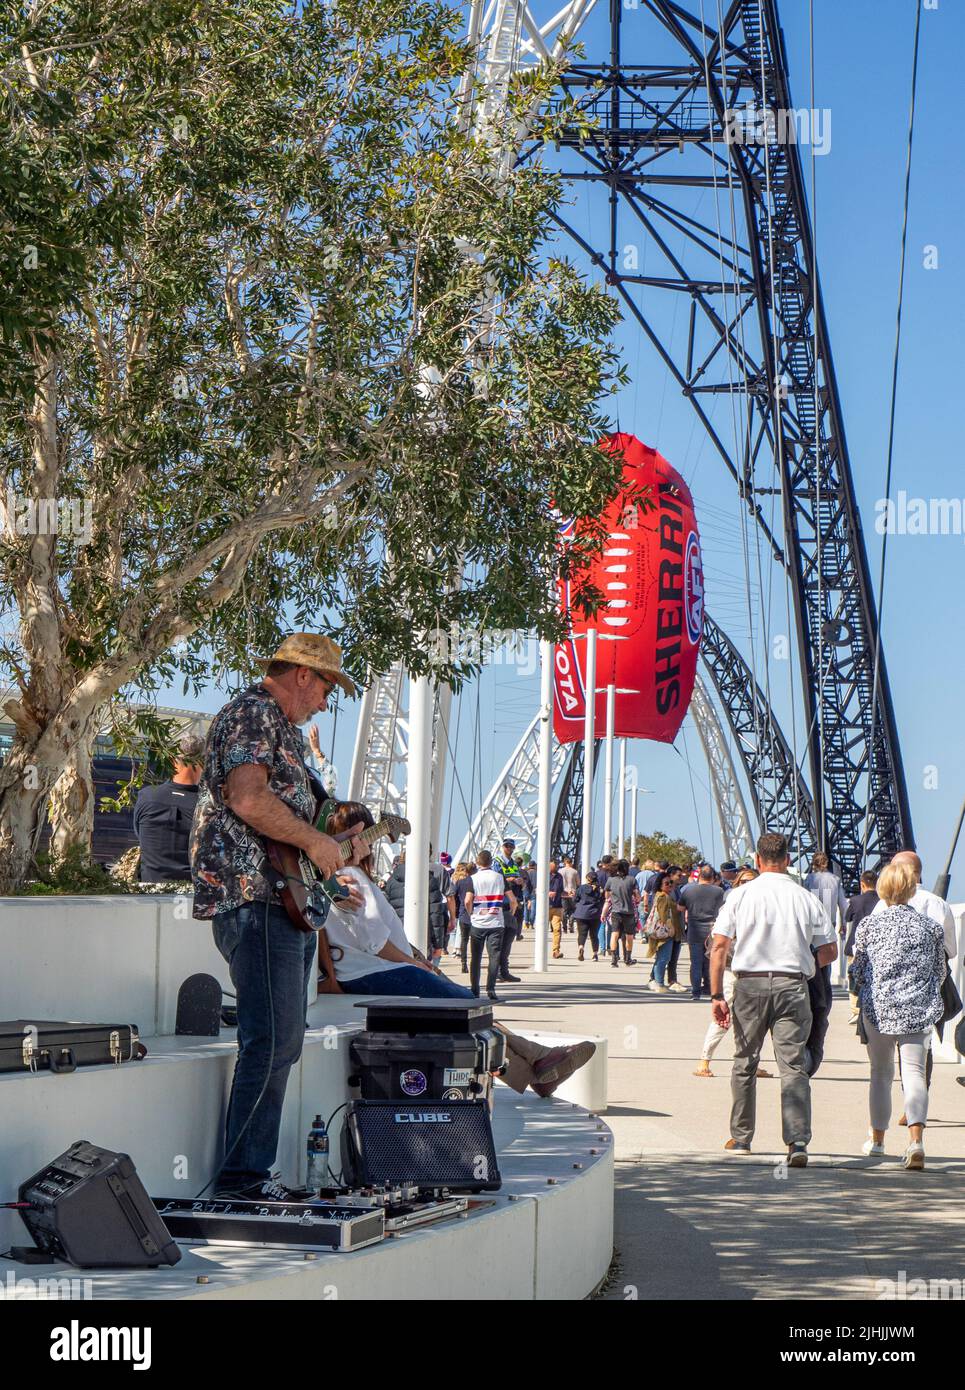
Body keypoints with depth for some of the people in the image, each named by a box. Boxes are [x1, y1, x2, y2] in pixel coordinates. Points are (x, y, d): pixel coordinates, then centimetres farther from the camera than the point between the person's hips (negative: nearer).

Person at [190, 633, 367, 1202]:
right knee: (272, 1042, -13)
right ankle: (243, 1173, -9)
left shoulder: (283, 728, 26)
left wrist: (330, 857, 26)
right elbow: (247, 798, -23)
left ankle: (250, 1169, 14)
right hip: (257, 901, -11)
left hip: (287, 905, 11)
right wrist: (315, 841, -16)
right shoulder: (253, 713, -6)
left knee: (282, 1044, 10)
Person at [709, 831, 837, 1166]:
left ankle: (741, 1138, 26)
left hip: (749, 984, 1)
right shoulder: (807, 899, 2)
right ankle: (798, 1143, -13)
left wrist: (717, 995, -2)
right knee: (794, 1066, -1)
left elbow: (719, 946, -3)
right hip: (793, 986, 0)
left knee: (745, 1063, 15)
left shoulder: (740, 895, 2)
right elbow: (829, 951, 4)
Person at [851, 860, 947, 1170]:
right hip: (920, 1010, 0)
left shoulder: (869, 924, -2)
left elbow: (857, 971, 3)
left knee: (881, 1072, 15)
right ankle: (915, 1139, -22)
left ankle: (877, 1140, 27)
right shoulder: (931, 926, 2)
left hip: (879, 1008, 0)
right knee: (914, 1072, -2)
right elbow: (940, 972, 10)